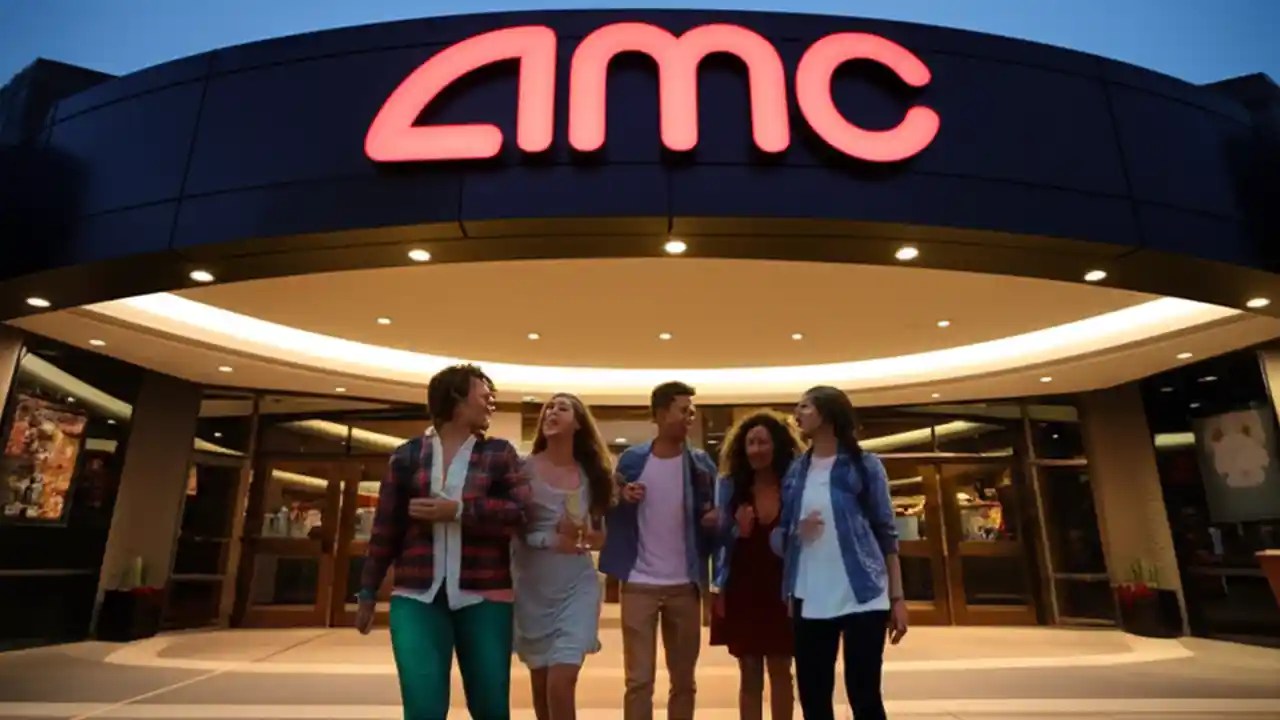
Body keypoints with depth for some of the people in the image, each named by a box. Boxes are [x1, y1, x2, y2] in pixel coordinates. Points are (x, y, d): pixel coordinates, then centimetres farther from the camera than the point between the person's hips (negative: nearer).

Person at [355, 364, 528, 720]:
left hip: (484, 598, 1)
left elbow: (520, 512, -7)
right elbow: (386, 529, 9)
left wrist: (458, 510, -17)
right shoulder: (407, 455, 6)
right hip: (416, 598, 0)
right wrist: (368, 593, 11)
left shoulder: (500, 453, 5)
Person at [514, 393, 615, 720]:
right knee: (540, 682, 14)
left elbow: (601, 536, 9)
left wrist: (583, 536, -10)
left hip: (577, 586, 0)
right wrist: (549, 539, -16)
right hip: (532, 587, 0)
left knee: (561, 682, -9)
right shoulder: (524, 468, -4)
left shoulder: (592, 474, 3)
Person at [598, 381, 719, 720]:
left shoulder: (701, 463, 0)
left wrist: (714, 521, -18)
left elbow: (714, 515, 5)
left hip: (685, 585, 1)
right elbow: (612, 514, 5)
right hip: (639, 584, -1)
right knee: (639, 680, 4)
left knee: (683, 680, 14)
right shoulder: (631, 459, -1)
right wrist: (622, 499, -17)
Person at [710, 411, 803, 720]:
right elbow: (720, 539, 2)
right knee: (750, 674, 10)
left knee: (780, 671, 12)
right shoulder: (730, 485, -1)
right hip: (742, 589, 1)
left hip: (781, 590, 0)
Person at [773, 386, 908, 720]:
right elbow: (778, 537, 11)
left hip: (863, 599, -3)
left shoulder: (864, 465, -2)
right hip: (810, 602, 3)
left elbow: (886, 534, 0)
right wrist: (796, 533, -12)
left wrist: (897, 597, -3)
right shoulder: (795, 470, 8)